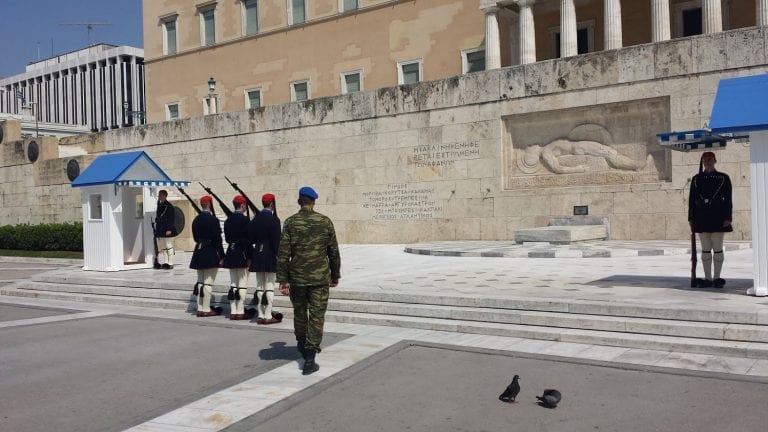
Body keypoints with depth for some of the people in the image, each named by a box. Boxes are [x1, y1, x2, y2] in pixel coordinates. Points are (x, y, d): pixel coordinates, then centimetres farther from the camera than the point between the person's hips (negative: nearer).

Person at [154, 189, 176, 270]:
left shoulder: (169, 206, -10)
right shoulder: (159, 205, 12)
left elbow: (172, 219, -13)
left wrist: (169, 229, -18)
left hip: (167, 231, -8)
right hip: (159, 231, 8)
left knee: (169, 247, -3)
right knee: (160, 248, 10)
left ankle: (170, 264, 1)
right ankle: (161, 263, 16)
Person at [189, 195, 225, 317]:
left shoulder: (196, 220, 8)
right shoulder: (213, 219, -14)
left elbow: (195, 237, 13)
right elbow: (217, 239, -15)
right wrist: (221, 256, -11)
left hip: (199, 252, 7)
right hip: (211, 254, -7)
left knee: (200, 282, 12)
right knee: (208, 282, -3)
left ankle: (200, 308, 17)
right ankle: (206, 309, -1)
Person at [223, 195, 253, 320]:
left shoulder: (228, 220, 8)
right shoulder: (244, 219, -13)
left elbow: (227, 238, 11)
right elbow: (248, 239, -15)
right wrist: (249, 256, -11)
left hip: (231, 253, 7)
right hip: (242, 254, -7)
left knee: (233, 283, 11)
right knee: (242, 284, -1)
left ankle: (233, 312, 12)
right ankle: (240, 312, 0)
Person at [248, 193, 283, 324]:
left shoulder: (255, 218, 6)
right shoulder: (273, 219, -12)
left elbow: (251, 237, 9)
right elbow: (276, 240, -15)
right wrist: (277, 255, -9)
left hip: (257, 254, 6)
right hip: (269, 255, -6)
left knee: (259, 286, 10)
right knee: (269, 286, -1)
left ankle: (260, 315, 14)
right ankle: (268, 316, 0)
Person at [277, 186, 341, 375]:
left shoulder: (290, 222, -3)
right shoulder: (325, 221, -1)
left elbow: (283, 253, -6)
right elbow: (334, 251, 4)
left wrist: (282, 279, -2)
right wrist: (335, 275, 15)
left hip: (297, 277, 1)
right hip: (320, 278, -1)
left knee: (299, 312, 21)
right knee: (316, 316, 2)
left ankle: (302, 344, 41)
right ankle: (310, 359, -2)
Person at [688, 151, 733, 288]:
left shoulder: (724, 178, 3)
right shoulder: (696, 179, 9)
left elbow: (728, 200, -1)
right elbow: (692, 200, 8)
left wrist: (728, 218, -9)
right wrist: (691, 219, 3)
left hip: (717, 217, -2)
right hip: (701, 217, 2)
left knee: (717, 249, 1)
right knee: (705, 249, 6)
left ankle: (717, 278, 9)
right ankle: (707, 278, 11)